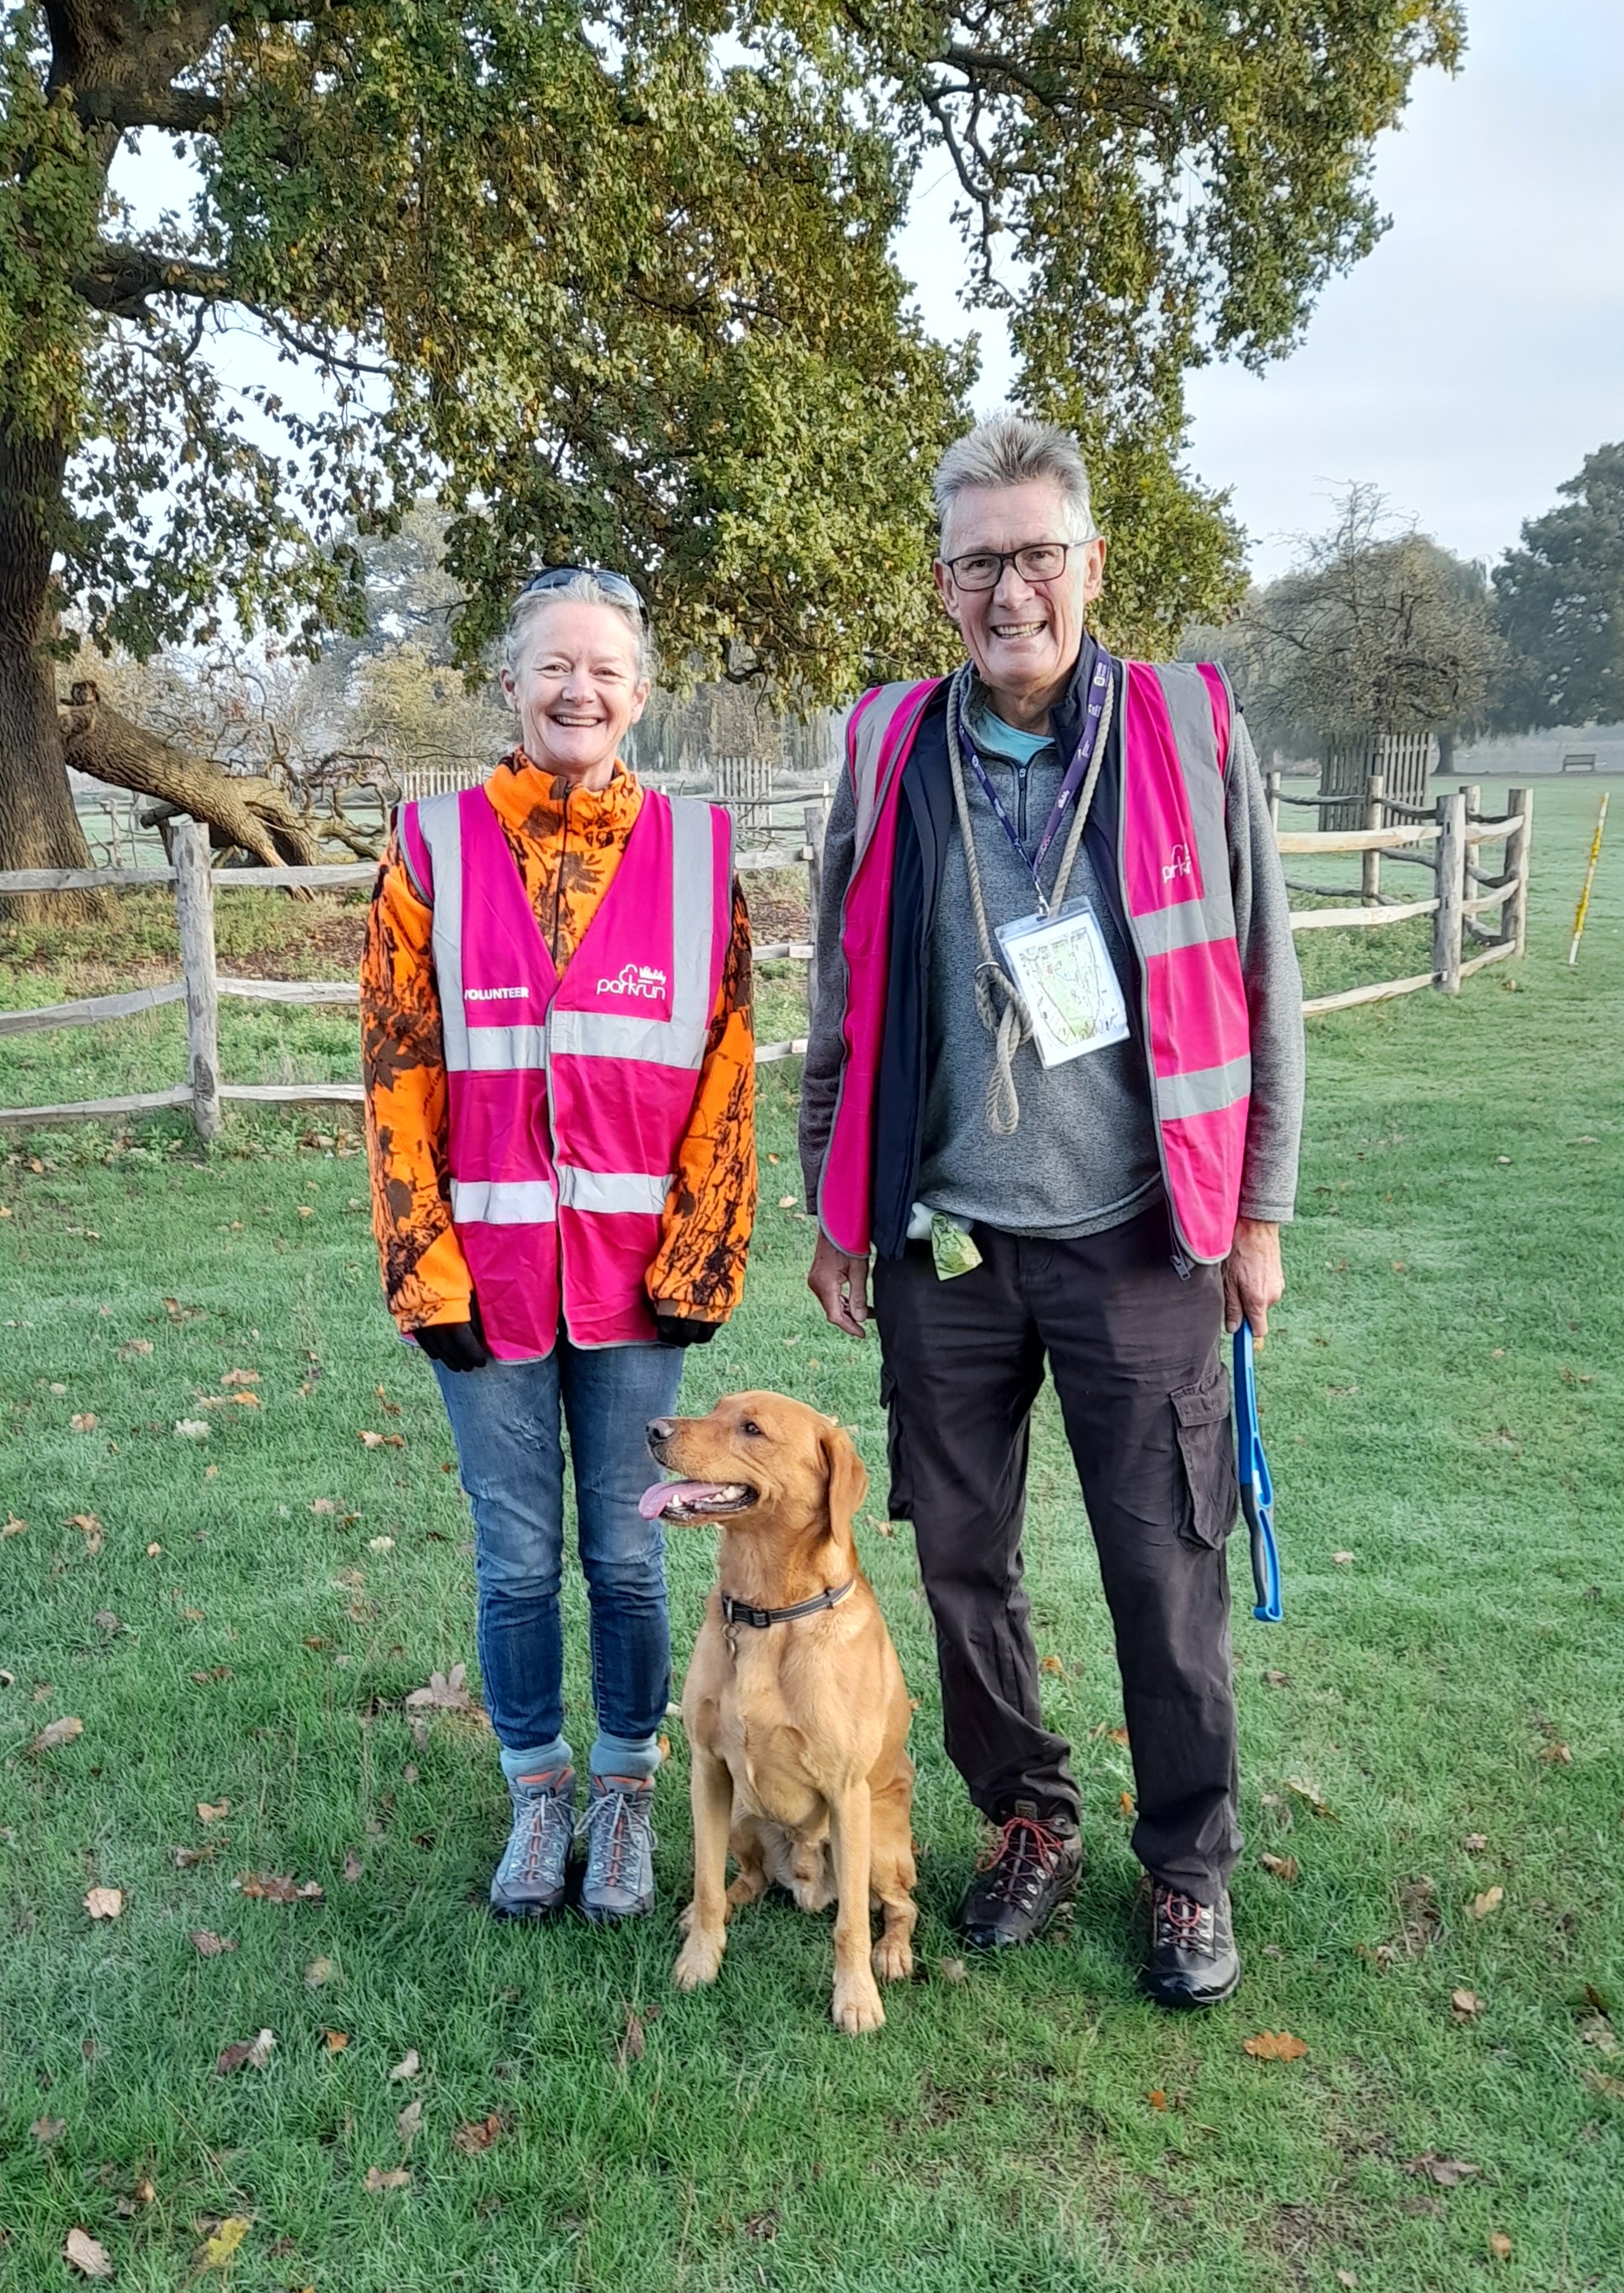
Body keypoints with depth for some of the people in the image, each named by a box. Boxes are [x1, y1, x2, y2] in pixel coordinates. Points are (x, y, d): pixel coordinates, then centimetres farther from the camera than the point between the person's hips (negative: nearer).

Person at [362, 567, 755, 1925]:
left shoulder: (695, 852, 2)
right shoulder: (436, 849, 1)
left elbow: (727, 1073, 1)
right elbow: (399, 1072, 0)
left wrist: (702, 1257, -4)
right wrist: (426, 1269, -5)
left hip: (635, 1266, 0)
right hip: (490, 1264, 0)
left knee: (626, 1552, 10)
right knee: (517, 1558, 11)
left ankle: (626, 1794, 30)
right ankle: (537, 1795, 31)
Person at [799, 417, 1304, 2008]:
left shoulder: (1189, 731, -2)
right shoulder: (890, 753, 2)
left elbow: (1255, 984, 2)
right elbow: (846, 1006, 9)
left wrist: (1258, 1211, 2)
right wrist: (836, 1208, 9)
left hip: (1134, 1235, -2)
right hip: (941, 1241, 2)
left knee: (1167, 1570, 5)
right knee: (960, 1555, 12)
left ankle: (1189, 1866, 26)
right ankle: (1028, 1820, 34)